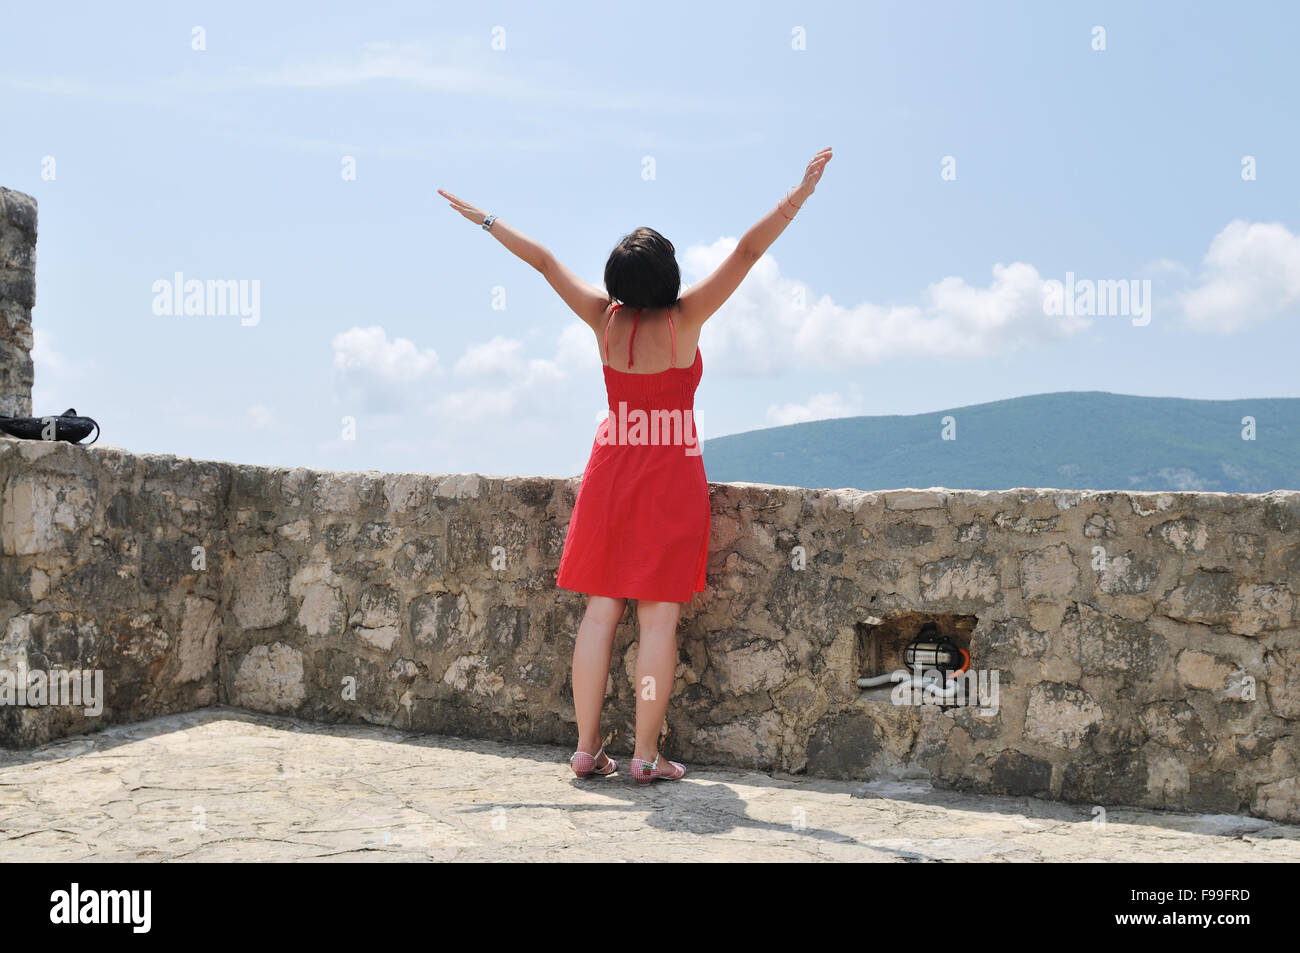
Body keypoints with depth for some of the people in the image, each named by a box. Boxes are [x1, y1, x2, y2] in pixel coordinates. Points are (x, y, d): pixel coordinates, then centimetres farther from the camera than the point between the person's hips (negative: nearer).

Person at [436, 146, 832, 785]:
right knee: (659, 617, -1)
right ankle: (646, 756, 2)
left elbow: (543, 260, 10)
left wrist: (485, 219, 21)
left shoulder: (605, 318, 0)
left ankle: (587, 748, 12)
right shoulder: (684, 319, -9)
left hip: (610, 468, 4)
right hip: (671, 475, -4)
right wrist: (800, 194, -8)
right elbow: (746, 252, -11)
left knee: (599, 612, 8)